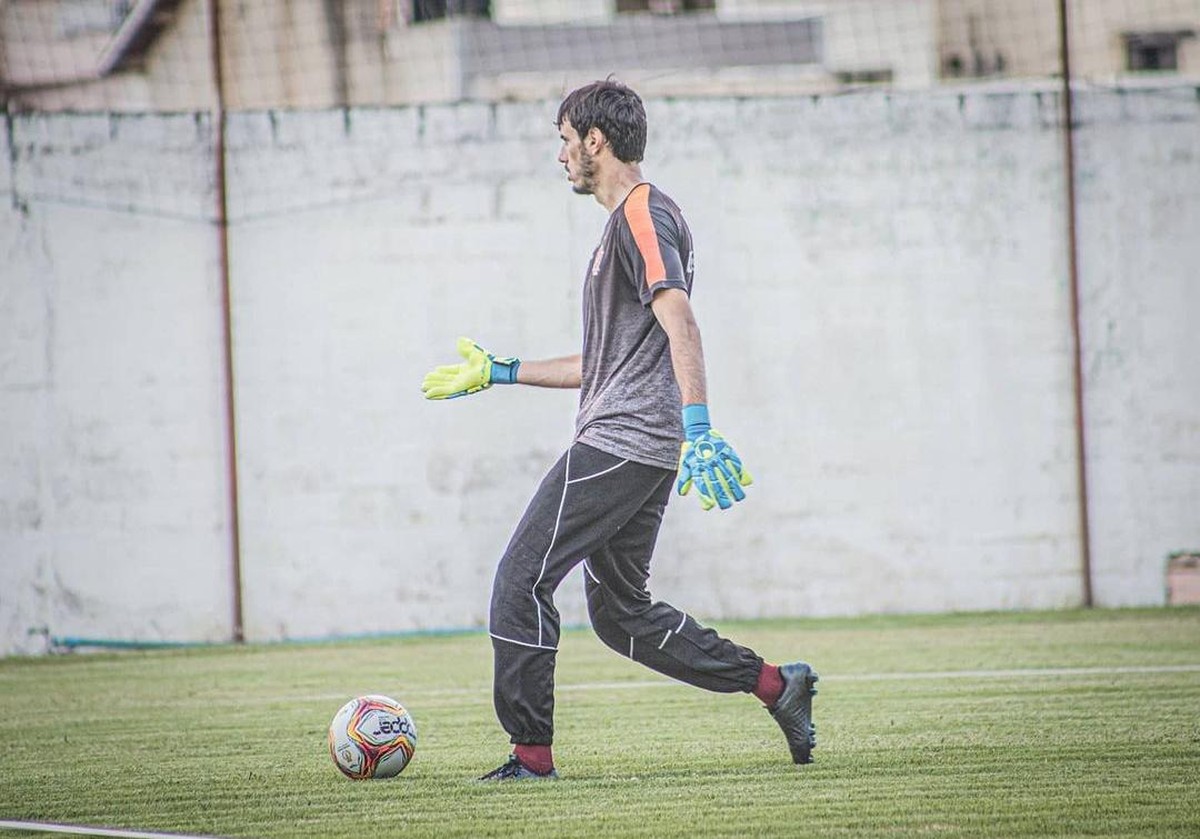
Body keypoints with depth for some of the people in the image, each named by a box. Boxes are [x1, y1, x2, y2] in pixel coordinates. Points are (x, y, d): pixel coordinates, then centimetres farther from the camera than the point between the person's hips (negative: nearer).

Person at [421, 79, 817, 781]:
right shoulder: (635, 219, 24)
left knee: (521, 582, -8)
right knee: (620, 611, 13)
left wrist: (697, 426, -33)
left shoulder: (640, 212, -8)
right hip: (647, 450, 10)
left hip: (618, 445, -10)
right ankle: (776, 685, 10)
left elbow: (680, 322, -22)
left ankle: (531, 753, -6)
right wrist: (501, 373, 34)